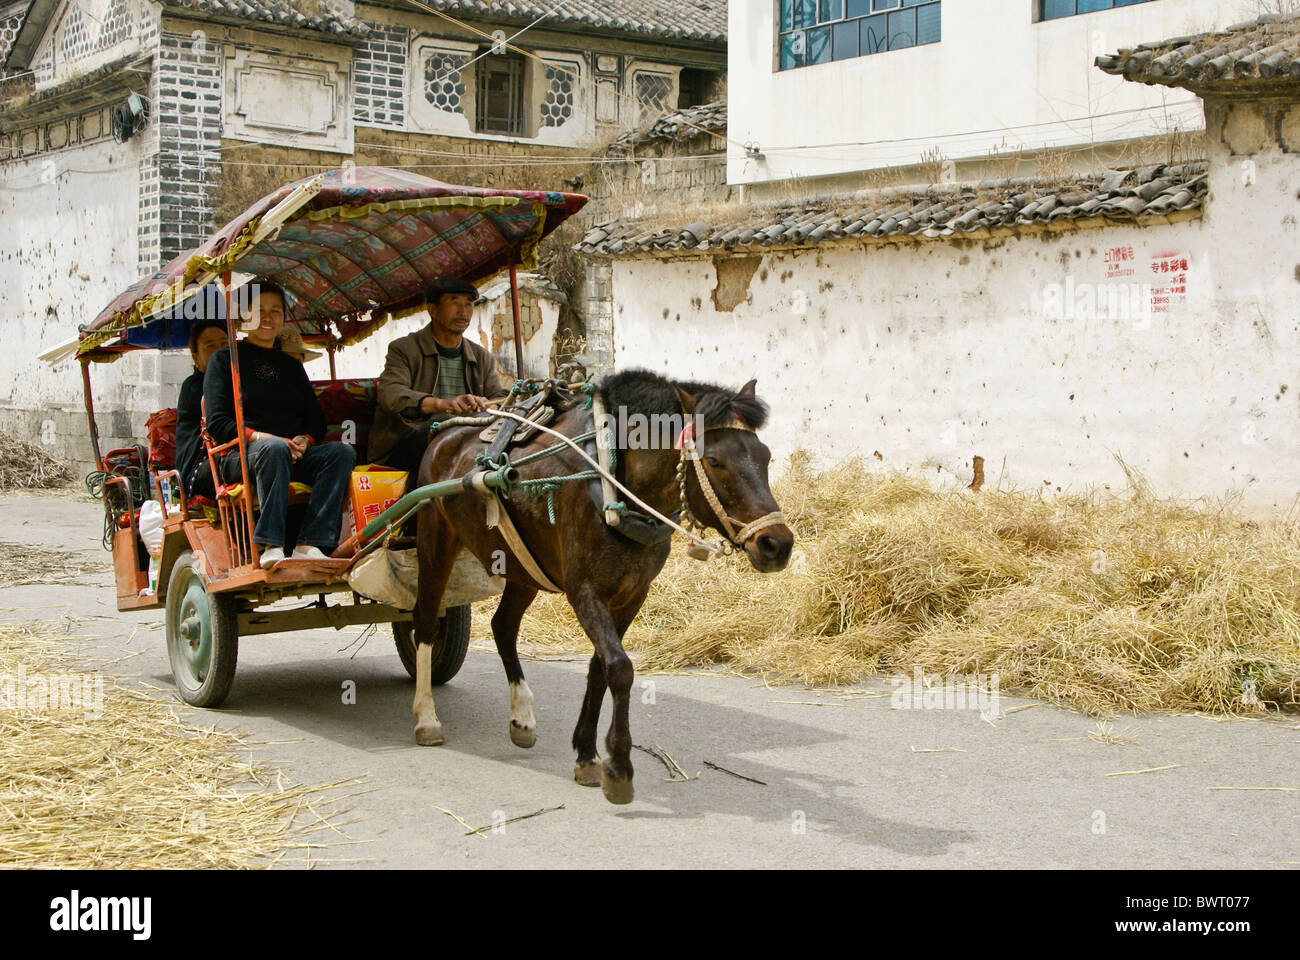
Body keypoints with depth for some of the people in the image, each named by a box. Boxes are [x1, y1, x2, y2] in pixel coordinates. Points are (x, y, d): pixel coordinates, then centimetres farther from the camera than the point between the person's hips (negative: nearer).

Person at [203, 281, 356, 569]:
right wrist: (259, 436, -16)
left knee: (342, 452, -26)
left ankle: (309, 545, -38)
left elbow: (316, 419, 19)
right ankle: (271, 547, -44)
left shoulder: (291, 365, 27)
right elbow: (217, 424, 1)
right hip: (241, 456, -4)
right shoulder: (225, 359, 13)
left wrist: (304, 440, -5)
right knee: (274, 448, -39)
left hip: (297, 455, 4)